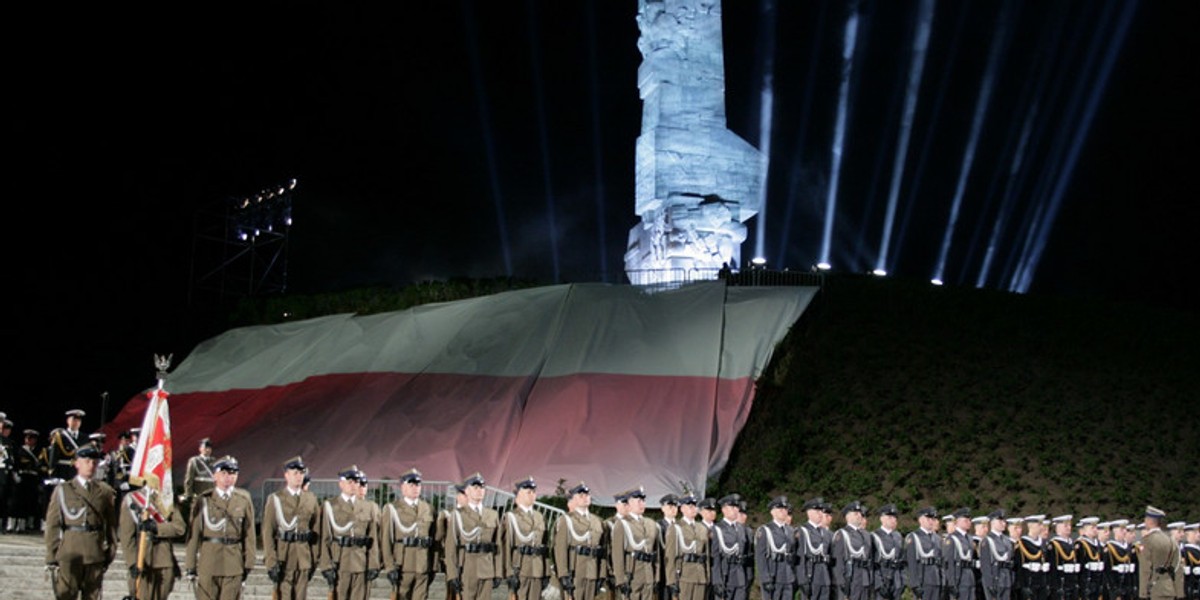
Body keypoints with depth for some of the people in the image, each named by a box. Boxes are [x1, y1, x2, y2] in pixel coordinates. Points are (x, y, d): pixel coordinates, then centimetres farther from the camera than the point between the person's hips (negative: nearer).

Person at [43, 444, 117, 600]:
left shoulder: (105, 491, 11)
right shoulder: (63, 490, 6)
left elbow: (111, 524, 11)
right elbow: (52, 525, 3)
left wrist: (111, 552, 6)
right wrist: (51, 558, -2)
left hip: (96, 554, 2)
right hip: (69, 552, -2)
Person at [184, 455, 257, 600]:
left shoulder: (244, 500, 4)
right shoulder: (203, 500, 2)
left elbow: (249, 533, 5)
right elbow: (193, 534, 1)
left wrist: (248, 564, 1)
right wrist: (190, 566, -1)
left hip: (234, 565, 1)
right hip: (207, 563, 0)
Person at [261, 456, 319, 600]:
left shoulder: (311, 499, 9)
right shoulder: (275, 499, -1)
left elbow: (316, 530, 10)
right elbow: (267, 532, -5)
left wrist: (314, 560, 5)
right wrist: (271, 562, -11)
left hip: (304, 557, 3)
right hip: (283, 558, -3)